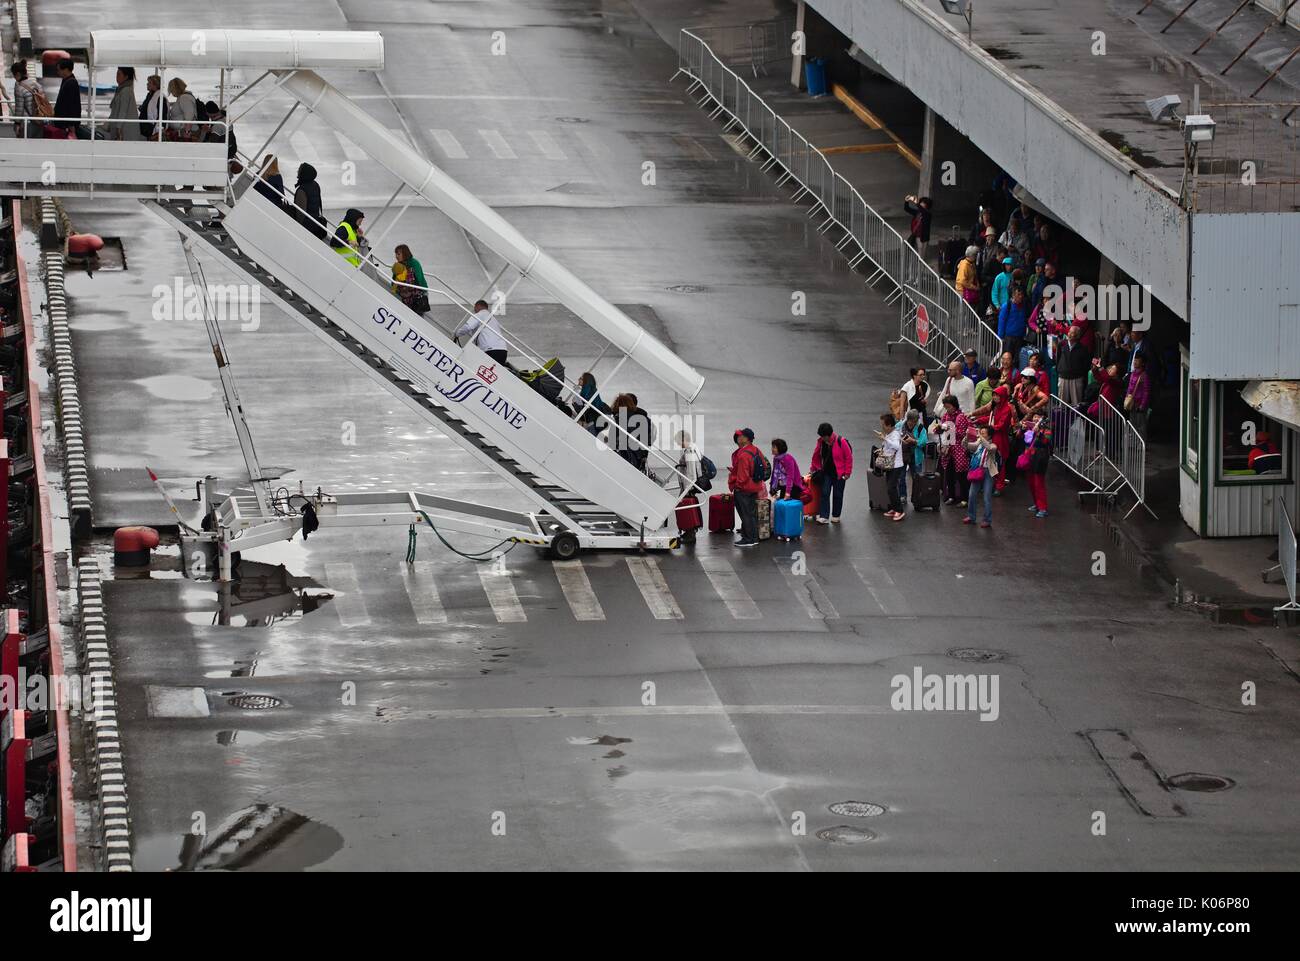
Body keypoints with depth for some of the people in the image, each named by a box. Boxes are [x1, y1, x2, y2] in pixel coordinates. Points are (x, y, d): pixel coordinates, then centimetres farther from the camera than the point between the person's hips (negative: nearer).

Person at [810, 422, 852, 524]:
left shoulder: (841, 442, -15)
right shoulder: (821, 442, -2)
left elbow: (848, 457, -10)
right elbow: (816, 456, 14)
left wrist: (847, 472, -10)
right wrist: (814, 468, 20)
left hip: (839, 473, -4)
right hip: (826, 473, 4)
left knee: (837, 495, 6)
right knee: (824, 494, -4)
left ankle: (836, 516, 19)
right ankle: (823, 516, -6)